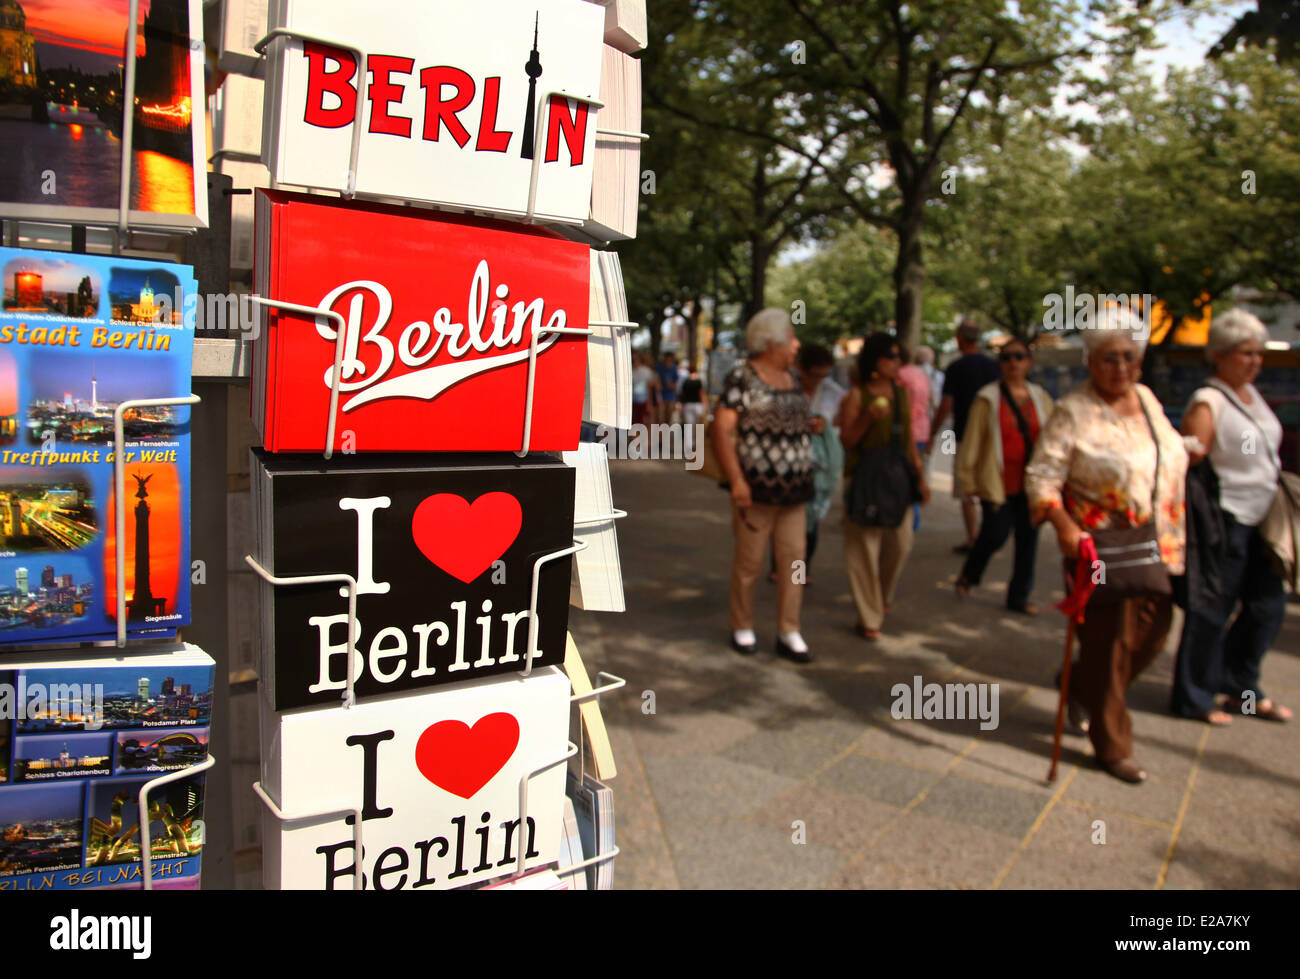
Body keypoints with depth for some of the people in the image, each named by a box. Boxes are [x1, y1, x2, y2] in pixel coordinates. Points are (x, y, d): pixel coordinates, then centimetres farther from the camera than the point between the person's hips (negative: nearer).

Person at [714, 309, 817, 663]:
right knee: (749, 561, 4)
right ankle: (742, 628, 21)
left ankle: (789, 634, 13)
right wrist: (736, 480, -21)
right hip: (756, 488, -6)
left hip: (793, 490, 7)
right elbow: (722, 428, -15)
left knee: (793, 559, 5)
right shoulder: (743, 377, -9)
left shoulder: (790, 379, 14)